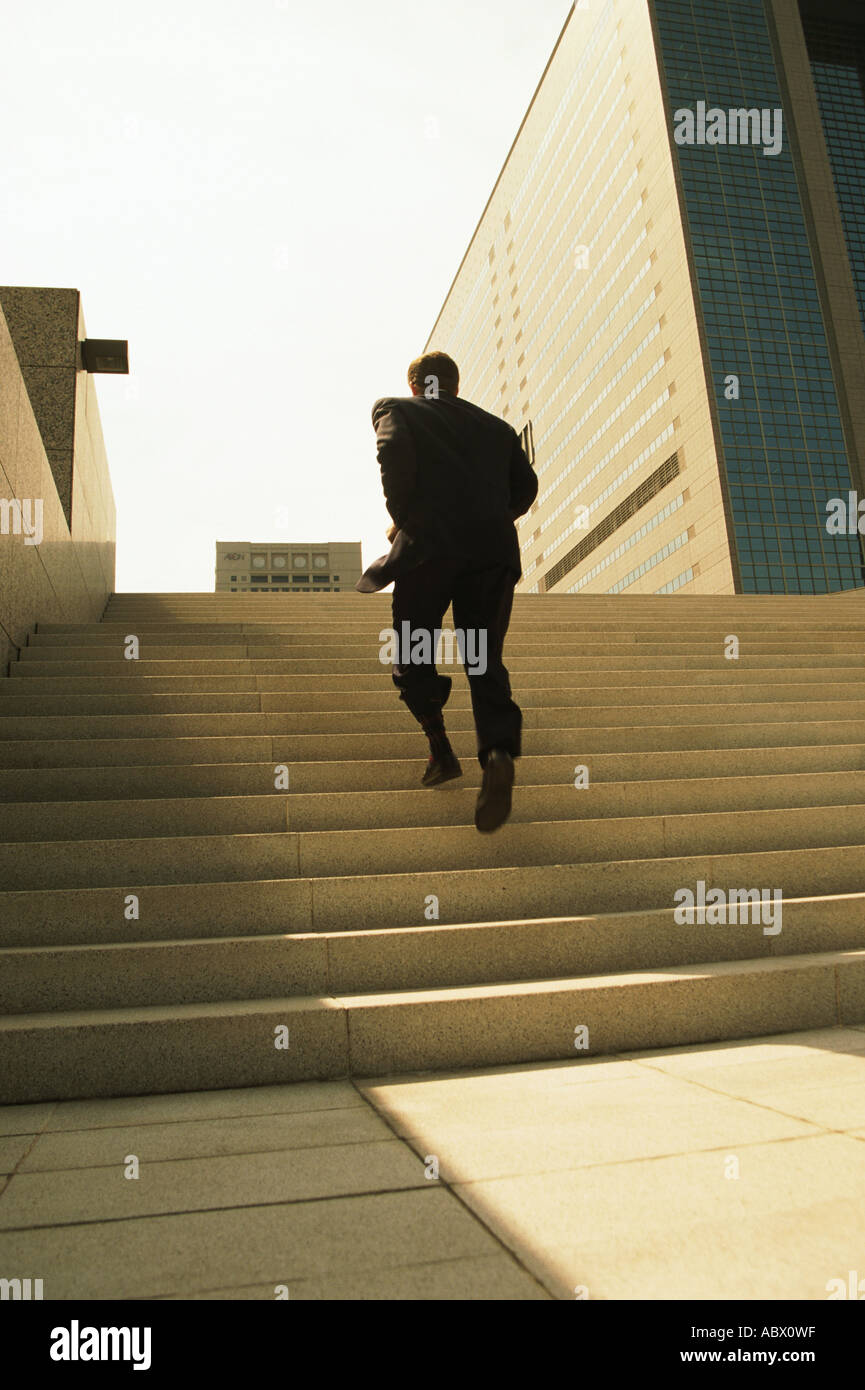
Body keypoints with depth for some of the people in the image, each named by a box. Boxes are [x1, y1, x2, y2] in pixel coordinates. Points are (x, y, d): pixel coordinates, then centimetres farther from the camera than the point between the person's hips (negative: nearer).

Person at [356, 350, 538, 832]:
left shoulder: (395, 408, 17)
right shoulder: (495, 425, 28)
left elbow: (394, 448, -5)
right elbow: (526, 485, 17)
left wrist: (401, 515, 3)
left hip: (430, 540, -3)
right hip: (496, 547, 3)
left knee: (411, 647, 11)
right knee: (485, 656, 3)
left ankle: (439, 745, -3)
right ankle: (498, 752, -20)